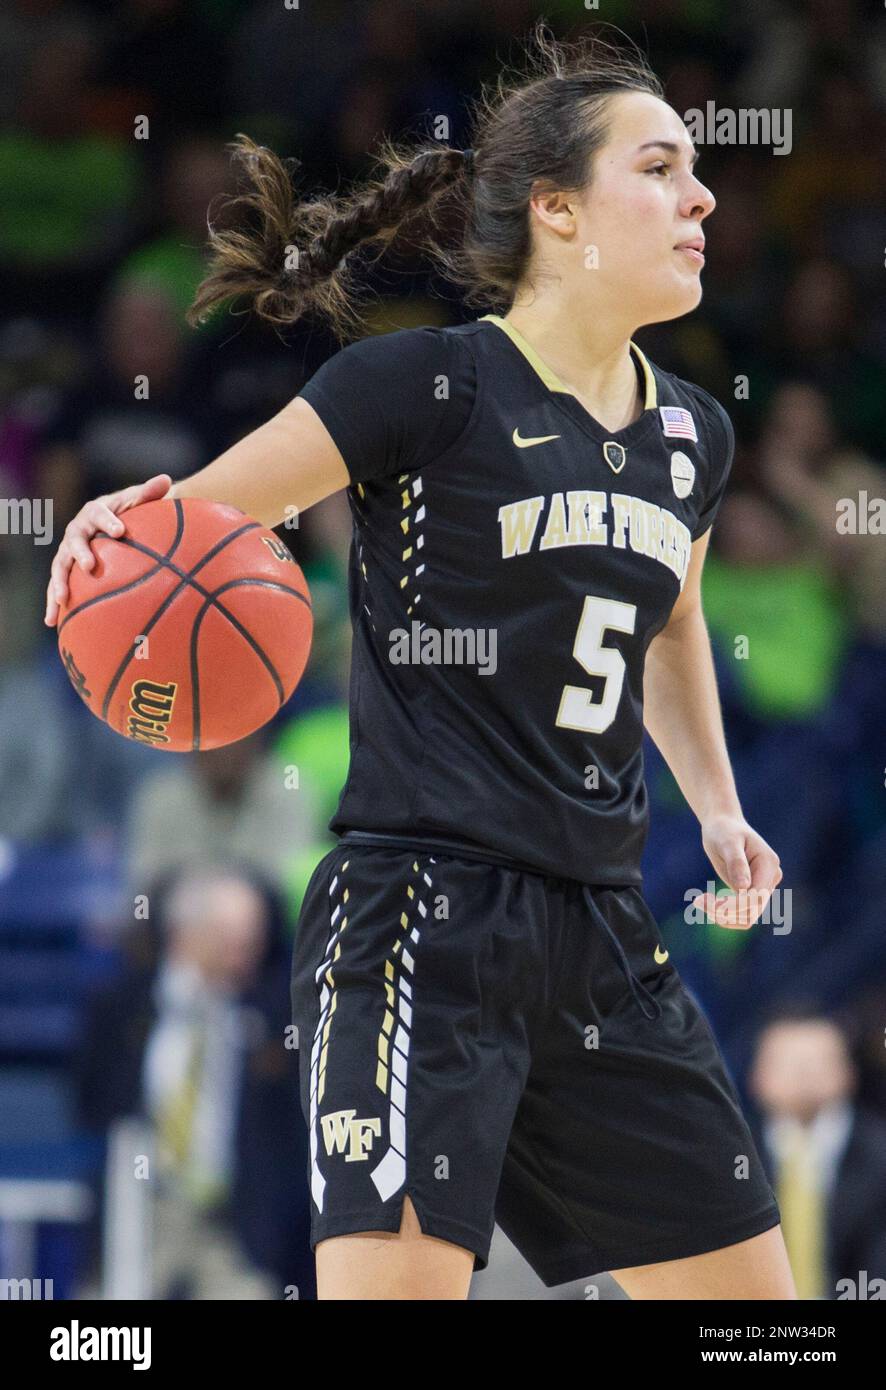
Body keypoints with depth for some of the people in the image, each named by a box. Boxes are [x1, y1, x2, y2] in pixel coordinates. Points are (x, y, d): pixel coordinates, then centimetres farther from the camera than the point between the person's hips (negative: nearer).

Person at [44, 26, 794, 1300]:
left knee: (755, 1298, 8)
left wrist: (716, 806, 22)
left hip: (603, 936, 7)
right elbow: (191, 515, -5)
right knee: (397, 1279, -21)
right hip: (422, 919, -7)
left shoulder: (692, 435, 13)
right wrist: (118, 527, -28)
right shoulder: (433, 385, -7)